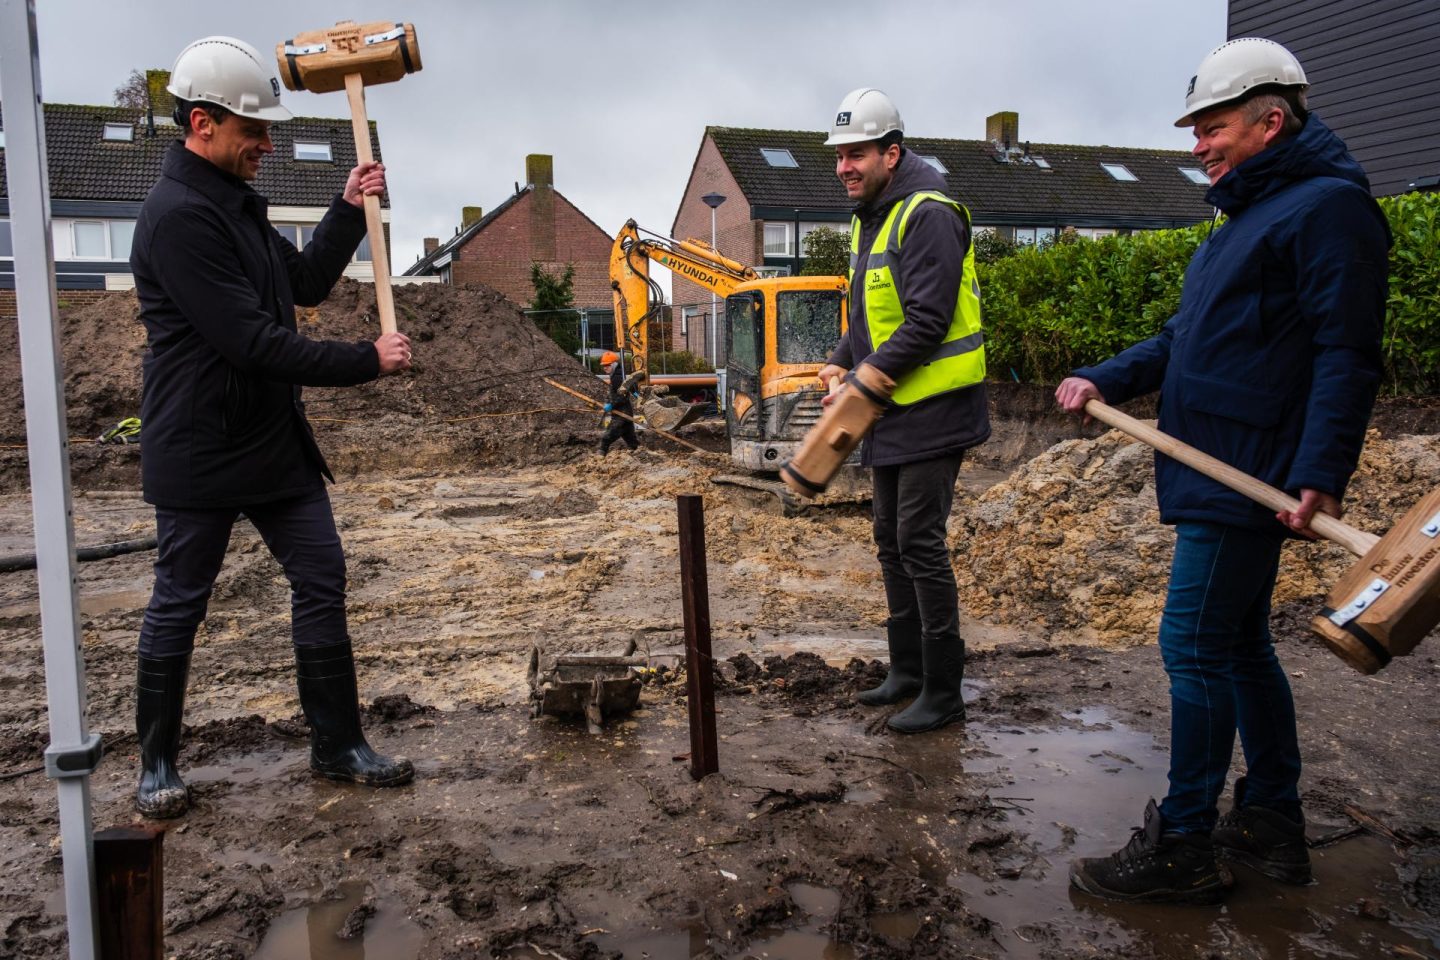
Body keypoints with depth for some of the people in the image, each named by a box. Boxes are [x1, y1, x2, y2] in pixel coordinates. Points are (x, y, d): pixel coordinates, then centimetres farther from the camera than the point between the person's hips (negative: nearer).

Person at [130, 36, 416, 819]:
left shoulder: (237, 204, 13)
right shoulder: (179, 216, -19)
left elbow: (307, 284, 19)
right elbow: (252, 342, -24)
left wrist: (350, 210, 8)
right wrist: (367, 361, -18)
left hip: (274, 440, 9)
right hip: (200, 453, -9)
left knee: (322, 582, 7)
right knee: (179, 605, 6)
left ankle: (337, 746, 18)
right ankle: (157, 764, 25)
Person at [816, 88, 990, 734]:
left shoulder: (928, 214, -15)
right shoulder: (868, 219, 16)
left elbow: (928, 321, -23)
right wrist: (840, 362, 5)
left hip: (932, 412, -10)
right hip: (893, 413, 10)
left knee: (920, 543, -7)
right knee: (891, 541, 15)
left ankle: (942, 692, 5)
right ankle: (907, 669, 28)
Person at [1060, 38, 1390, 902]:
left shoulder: (1328, 206, -10)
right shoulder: (1251, 217, 21)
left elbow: (1346, 355, -18)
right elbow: (1188, 338, 24)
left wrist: (1320, 475, -26)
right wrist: (1106, 381, 12)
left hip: (1247, 479, -10)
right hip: (1220, 472, 10)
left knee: (1196, 646, -6)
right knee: (1239, 644, 15)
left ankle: (1183, 846, 5)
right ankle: (1272, 822, 28)